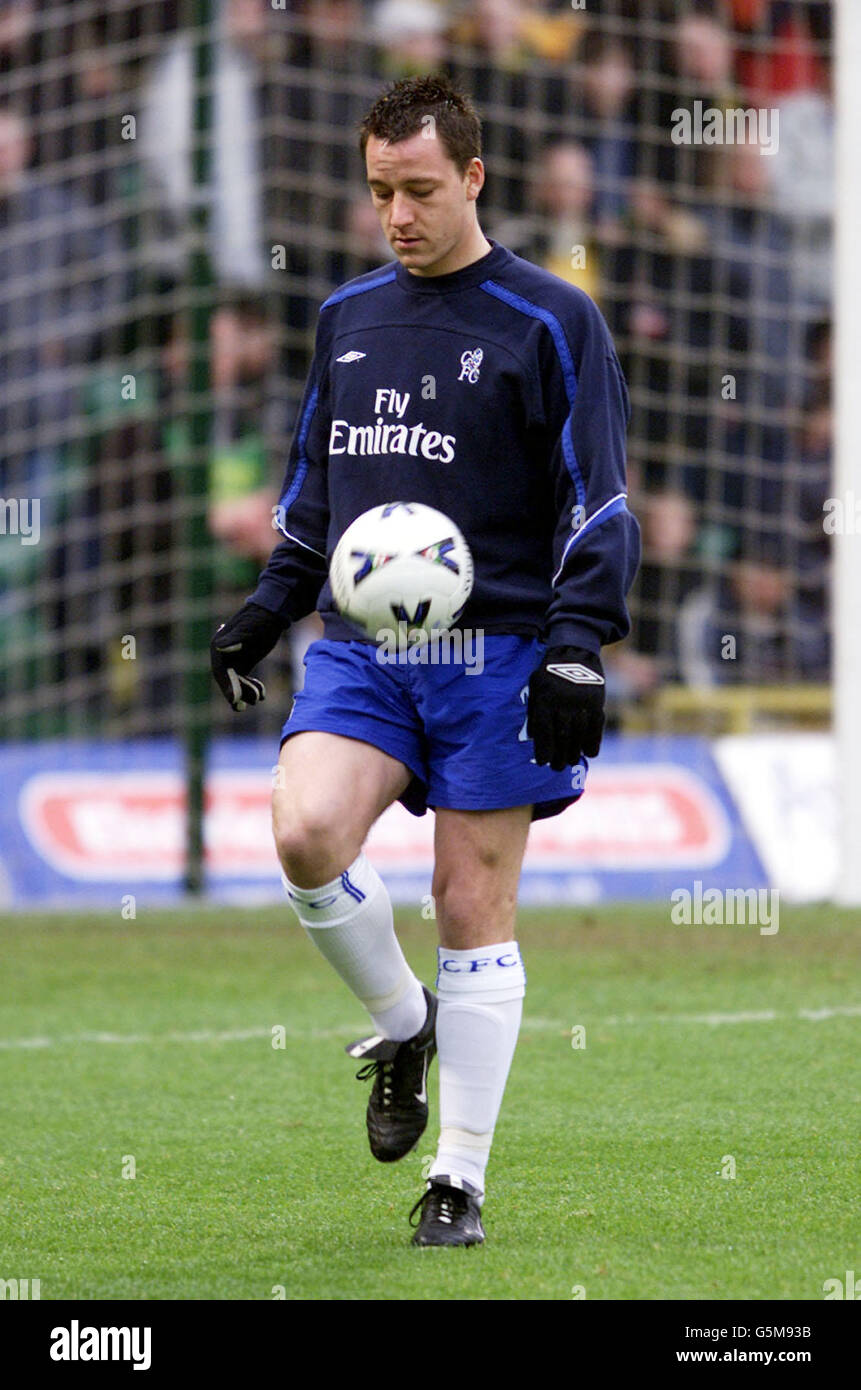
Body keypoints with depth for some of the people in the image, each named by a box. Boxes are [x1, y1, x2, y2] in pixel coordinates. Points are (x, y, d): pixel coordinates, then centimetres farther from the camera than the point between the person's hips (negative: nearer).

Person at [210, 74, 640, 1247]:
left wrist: (577, 650, -14)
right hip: (358, 650, 4)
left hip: (494, 653, -4)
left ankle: (461, 1178, 8)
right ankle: (399, 1024, 6)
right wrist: (263, 613, 17)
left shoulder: (549, 321, -2)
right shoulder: (347, 316, 13)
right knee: (306, 831, -22)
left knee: (475, 908, -1)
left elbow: (599, 502, -4)